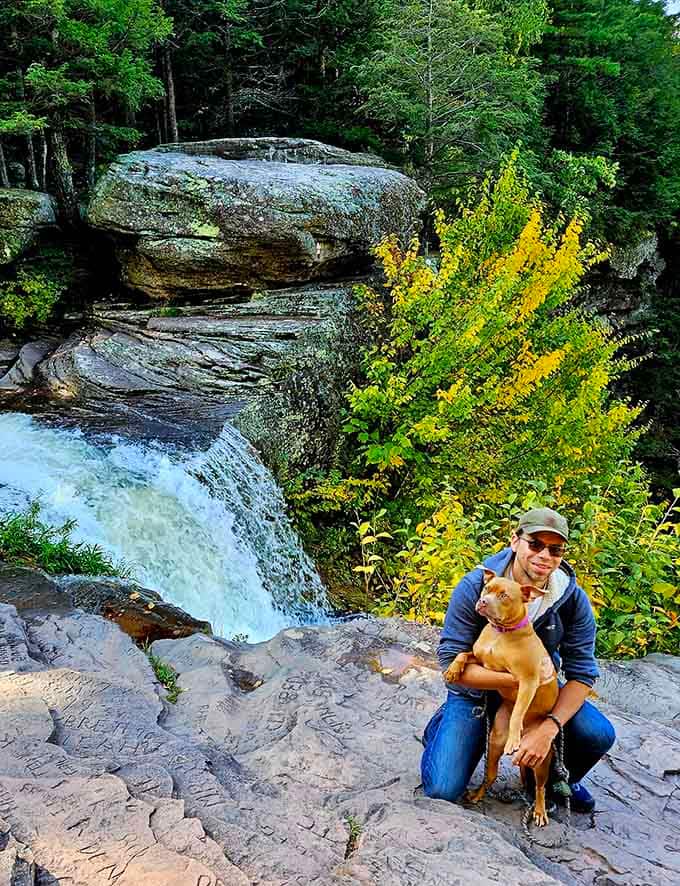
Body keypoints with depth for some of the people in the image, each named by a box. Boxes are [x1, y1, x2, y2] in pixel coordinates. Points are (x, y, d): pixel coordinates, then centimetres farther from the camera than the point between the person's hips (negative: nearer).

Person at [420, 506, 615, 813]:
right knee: (443, 789, -17)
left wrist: (548, 729, -30)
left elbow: (582, 674, -14)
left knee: (599, 735, -21)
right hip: (476, 690, -3)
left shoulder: (573, 600, -15)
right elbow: (451, 662, -23)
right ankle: (441, 724, 18)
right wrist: (520, 680, -32)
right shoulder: (474, 587, -24)